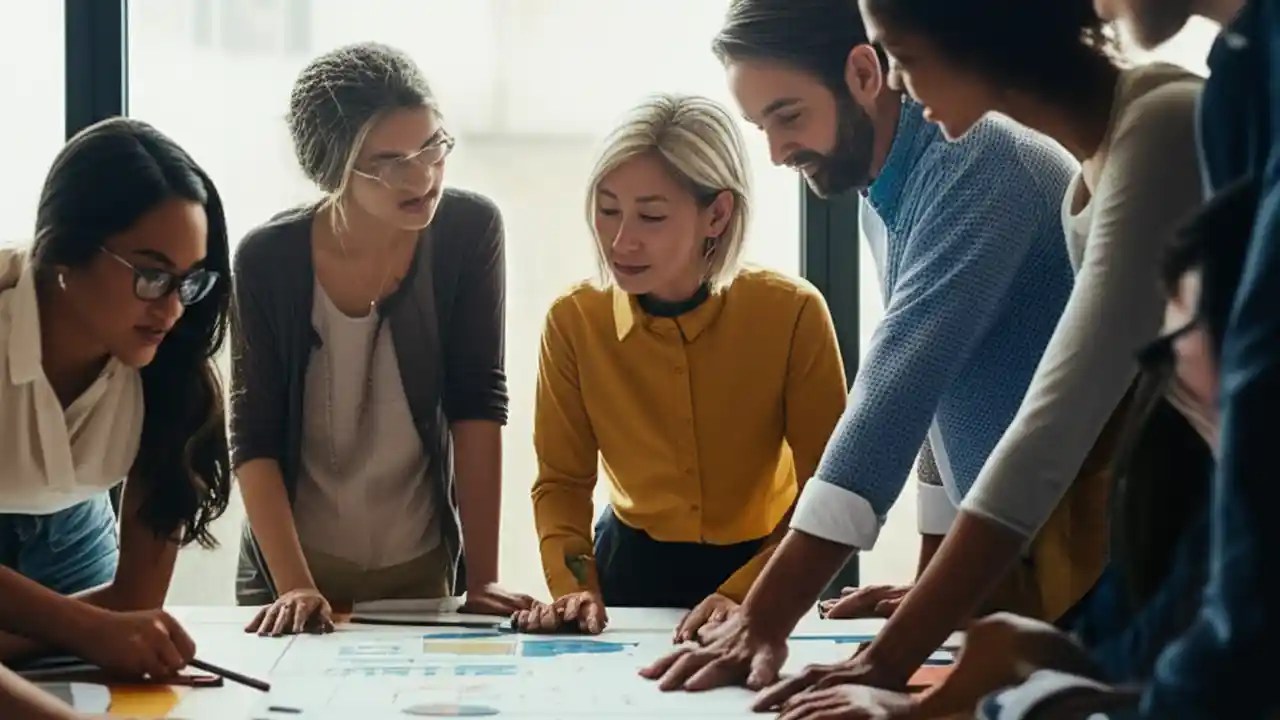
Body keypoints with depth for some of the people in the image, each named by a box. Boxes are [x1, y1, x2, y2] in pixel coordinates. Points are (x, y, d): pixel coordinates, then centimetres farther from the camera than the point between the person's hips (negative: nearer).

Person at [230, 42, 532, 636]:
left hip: (424, 569, 1)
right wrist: (295, 586, -24)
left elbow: (477, 405, -13)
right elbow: (253, 438, -14)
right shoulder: (269, 259, -16)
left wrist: (482, 576, -16)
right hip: (293, 565, -1)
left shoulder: (469, 231, -13)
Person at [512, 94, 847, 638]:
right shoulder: (574, 321, -9)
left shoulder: (792, 314, -15)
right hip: (631, 569, 2)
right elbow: (562, 481, 1)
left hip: (759, 568, -2)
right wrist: (574, 586, -15)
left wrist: (745, 594, -25)